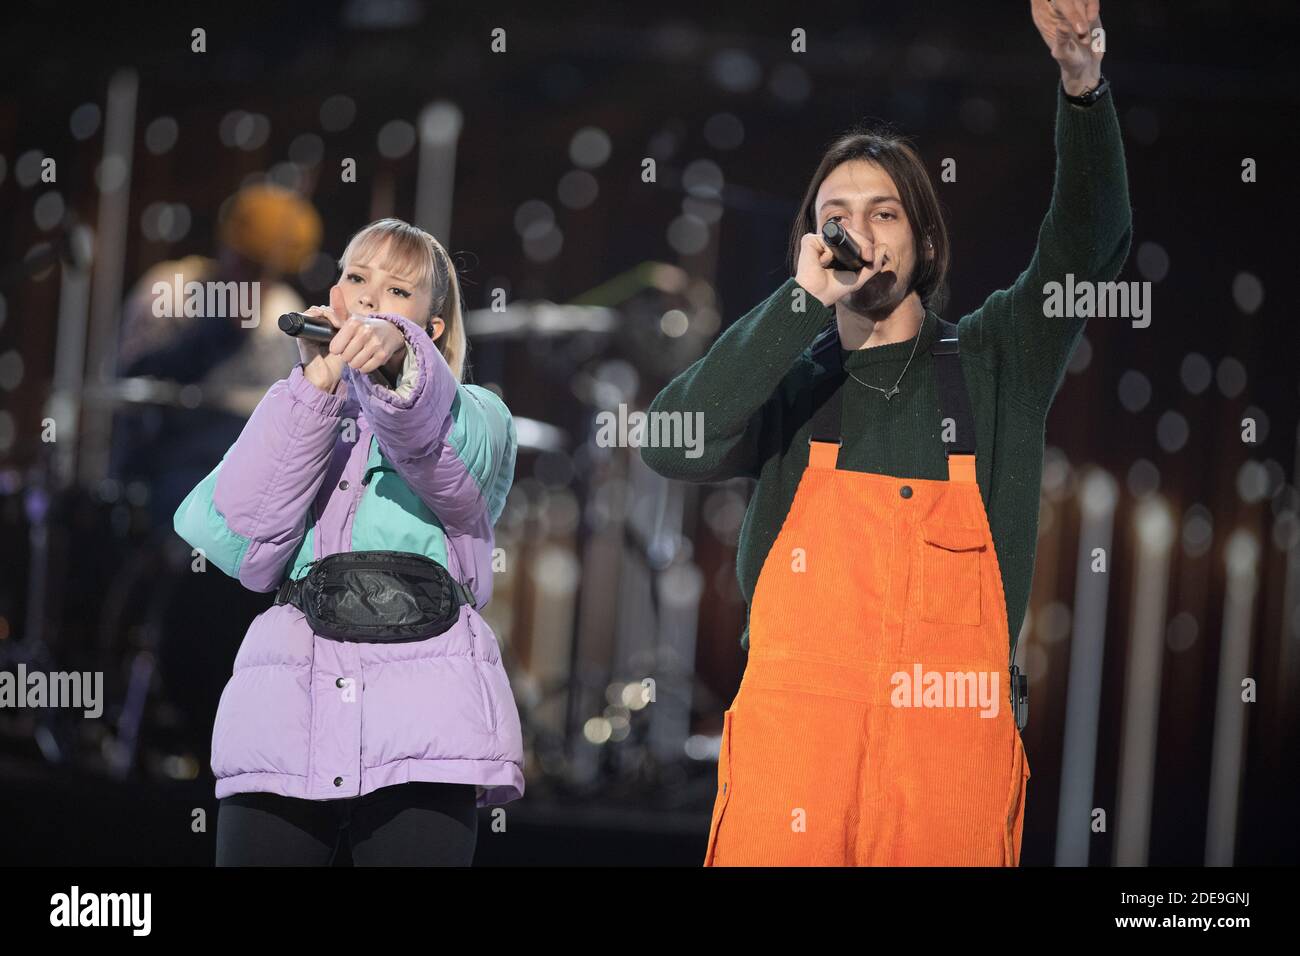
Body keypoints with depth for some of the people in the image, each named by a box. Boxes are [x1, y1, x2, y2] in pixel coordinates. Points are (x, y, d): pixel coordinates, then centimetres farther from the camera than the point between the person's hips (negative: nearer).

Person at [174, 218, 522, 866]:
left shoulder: (472, 416, 17)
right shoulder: (292, 417, 24)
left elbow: (445, 451, -10)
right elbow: (241, 549, 3)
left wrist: (395, 355, -31)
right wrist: (318, 381, 2)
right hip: (284, 709, 2)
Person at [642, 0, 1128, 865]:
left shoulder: (993, 363, 12)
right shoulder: (791, 382, 12)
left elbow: (1090, 245, -2)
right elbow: (674, 447, -7)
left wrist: (1083, 89, -19)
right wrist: (805, 301, -9)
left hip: (954, 748, 0)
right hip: (792, 737, 0)